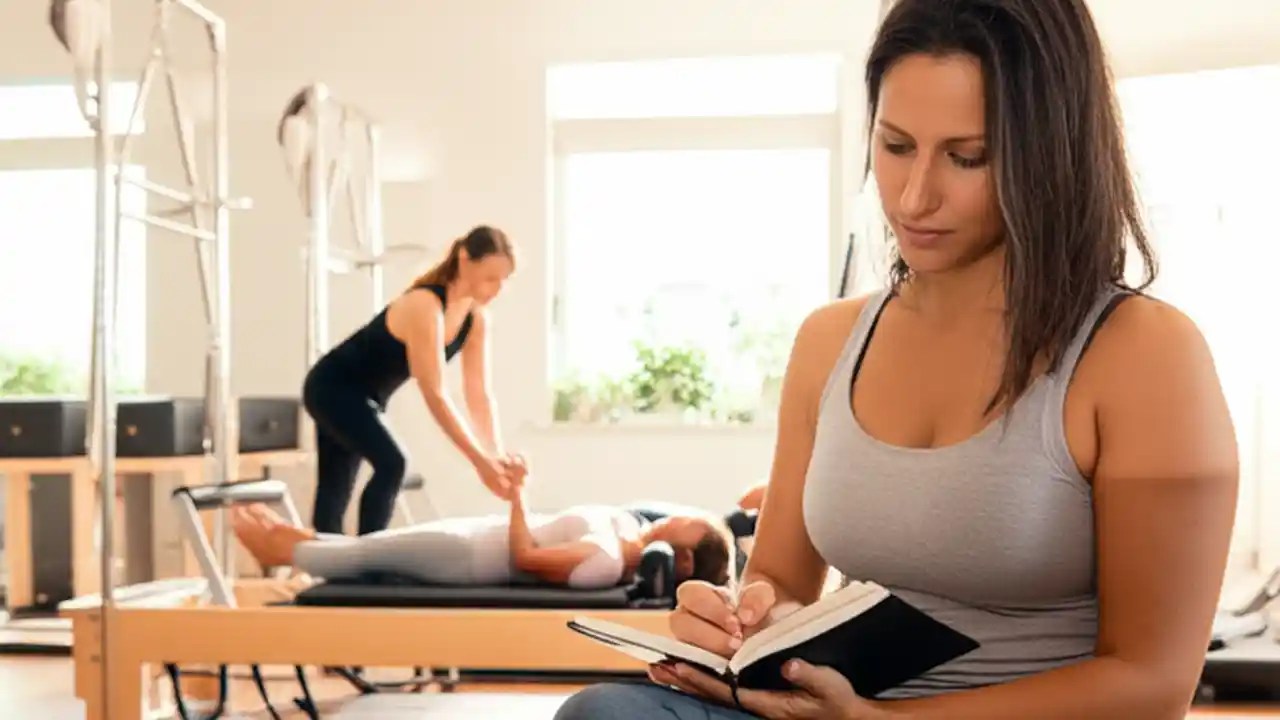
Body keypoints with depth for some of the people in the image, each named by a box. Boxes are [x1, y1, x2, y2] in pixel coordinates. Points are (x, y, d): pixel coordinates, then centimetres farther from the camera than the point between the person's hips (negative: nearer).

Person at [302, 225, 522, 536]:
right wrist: (479, 460, -35)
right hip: (333, 388, -9)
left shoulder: (477, 318, -8)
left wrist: (497, 454, -21)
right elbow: (434, 394, -34)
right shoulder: (424, 306, -32)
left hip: (364, 395, 9)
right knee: (391, 463, -25)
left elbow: (479, 396, -8)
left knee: (336, 492, 13)